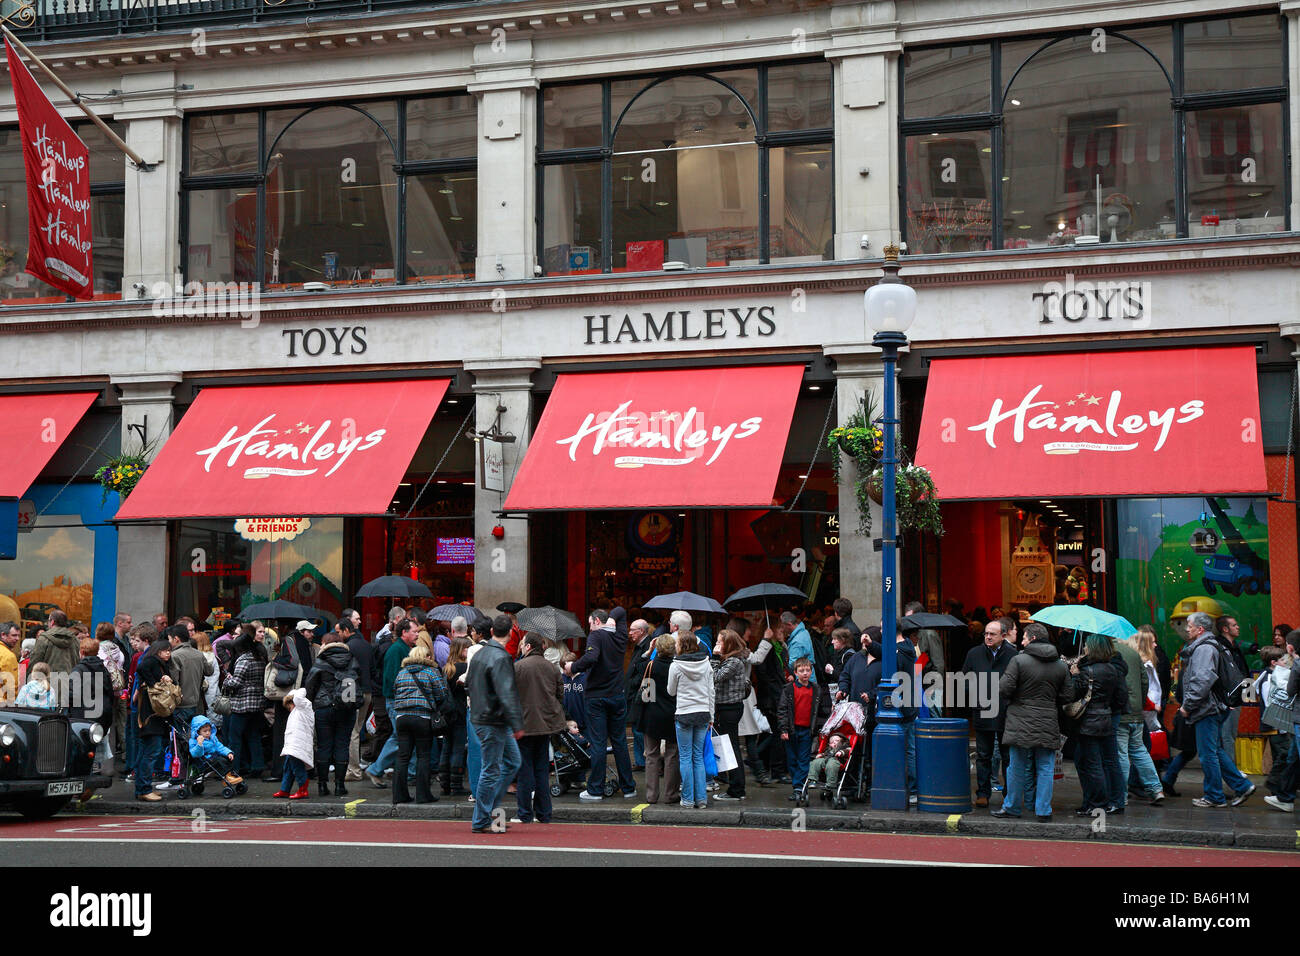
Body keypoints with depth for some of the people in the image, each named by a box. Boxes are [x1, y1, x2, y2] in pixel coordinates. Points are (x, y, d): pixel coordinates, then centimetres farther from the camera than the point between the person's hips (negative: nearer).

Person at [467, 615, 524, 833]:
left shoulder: (479, 653, 11)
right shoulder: (500, 658, -19)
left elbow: (468, 683, 23)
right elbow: (507, 694, -25)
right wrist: (517, 724, -26)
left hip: (480, 716, 10)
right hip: (493, 723, -10)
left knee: (512, 762, 16)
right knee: (491, 770, -2)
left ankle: (491, 805, 18)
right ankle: (481, 821, 4)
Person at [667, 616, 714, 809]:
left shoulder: (676, 666, -9)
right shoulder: (705, 664, 3)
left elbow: (671, 691, 1)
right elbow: (711, 691, 8)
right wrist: (711, 717, 15)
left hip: (684, 714, -4)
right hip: (703, 713, 4)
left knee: (685, 757, 3)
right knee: (699, 756, 9)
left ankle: (688, 799, 3)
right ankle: (701, 799, 7)